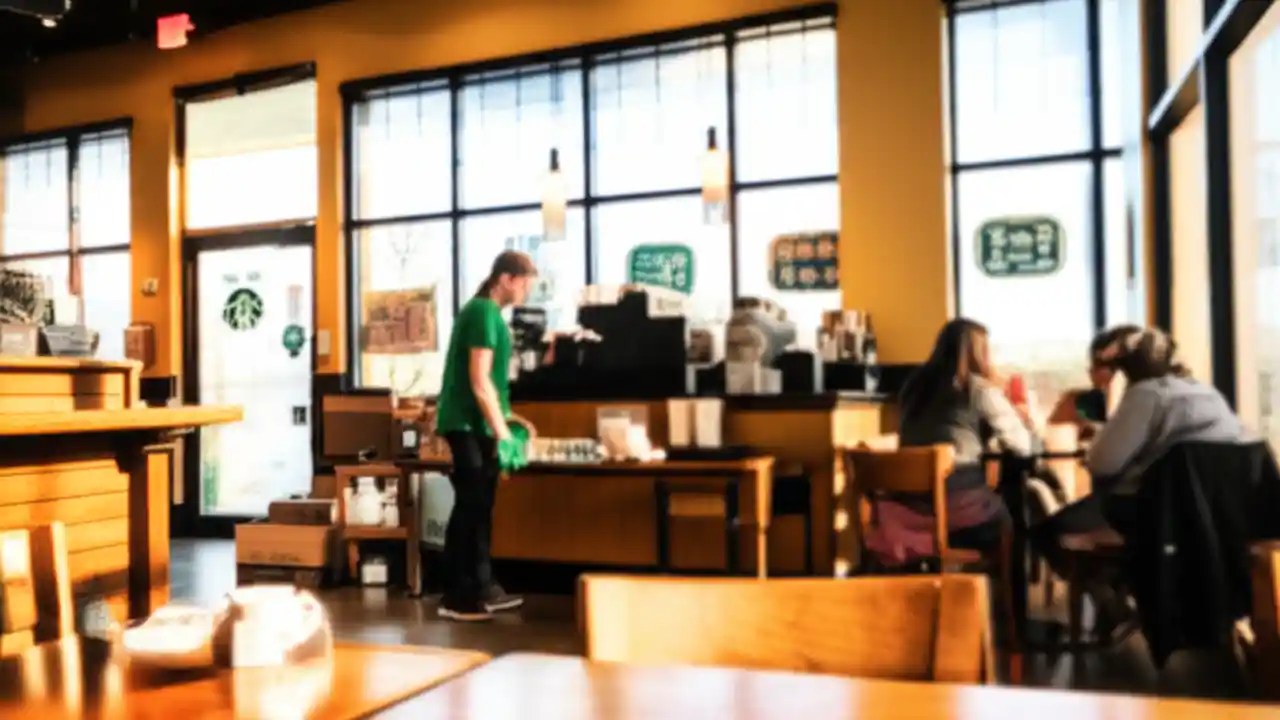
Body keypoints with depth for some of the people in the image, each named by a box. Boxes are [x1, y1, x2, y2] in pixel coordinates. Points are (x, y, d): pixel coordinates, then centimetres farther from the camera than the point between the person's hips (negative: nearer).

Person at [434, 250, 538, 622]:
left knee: (478, 507, 12)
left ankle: (480, 589, 19)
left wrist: (503, 420, 22)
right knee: (470, 508, -6)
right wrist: (501, 431, -19)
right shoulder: (484, 312, -15)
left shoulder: (486, 311, 15)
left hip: (476, 424, 10)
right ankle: (455, 597, 0)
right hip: (469, 425, -10)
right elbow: (479, 380, -20)